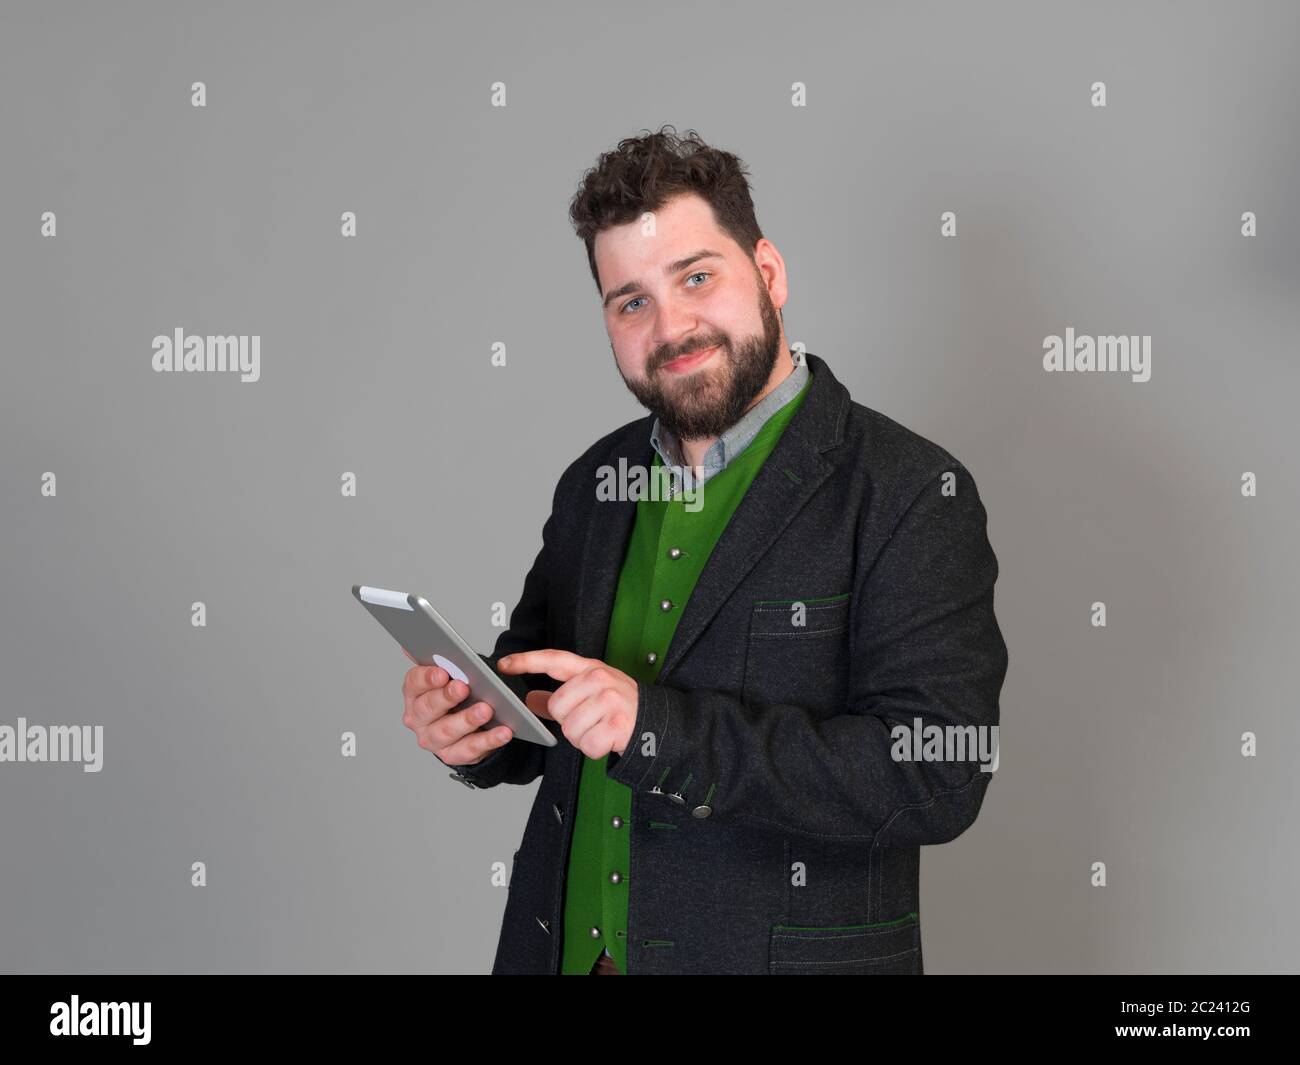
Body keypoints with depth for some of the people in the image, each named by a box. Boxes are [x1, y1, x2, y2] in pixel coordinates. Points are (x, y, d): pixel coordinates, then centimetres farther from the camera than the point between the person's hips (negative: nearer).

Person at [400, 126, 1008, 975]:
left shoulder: (912, 496, -14)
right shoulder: (594, 483, 4)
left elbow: (936, 777, -22)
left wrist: (660, 727, -28)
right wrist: (470, 724, -9)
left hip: (781, 953, -5)